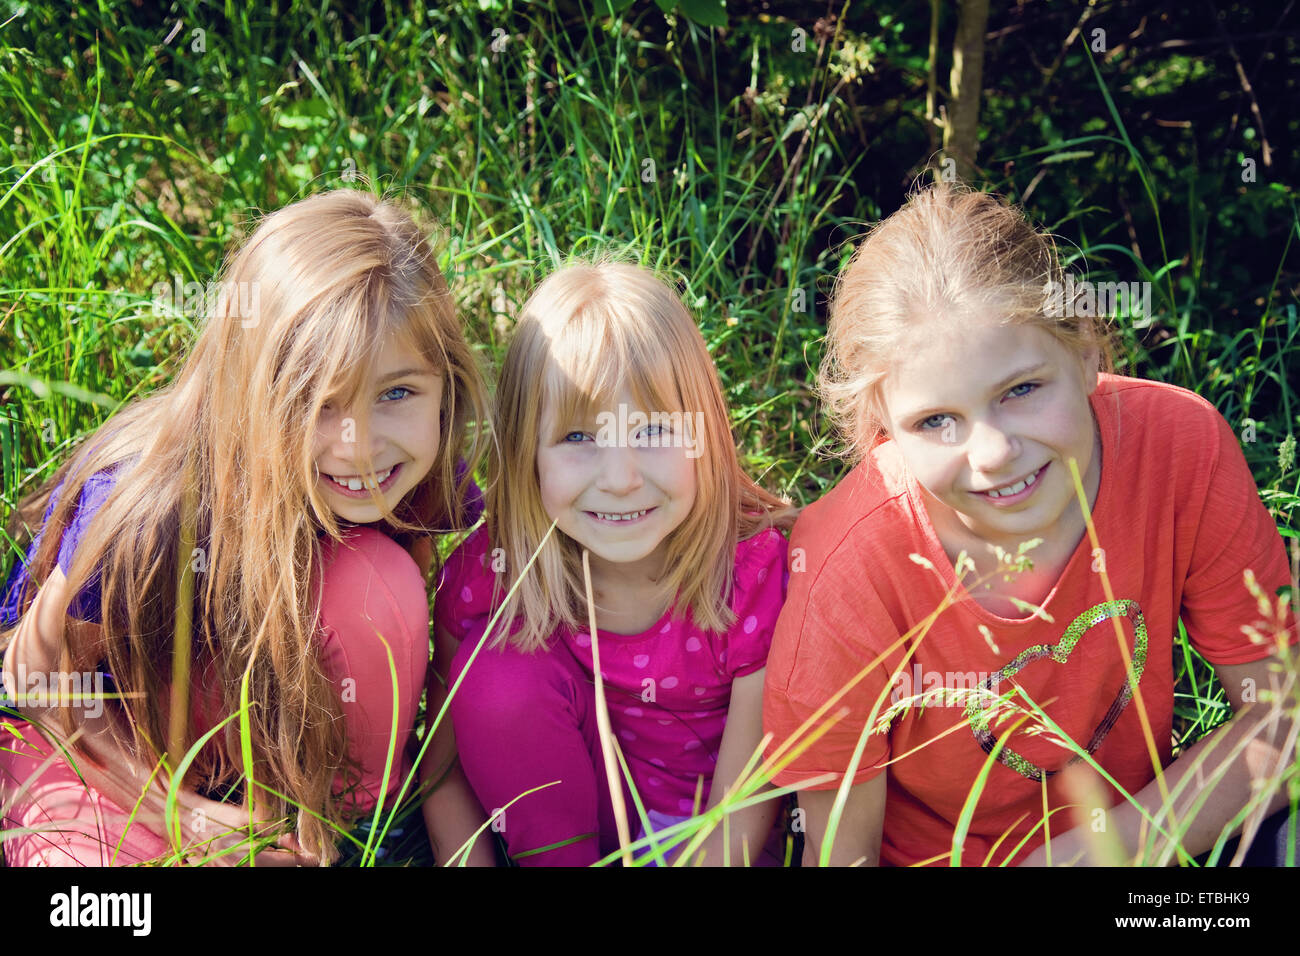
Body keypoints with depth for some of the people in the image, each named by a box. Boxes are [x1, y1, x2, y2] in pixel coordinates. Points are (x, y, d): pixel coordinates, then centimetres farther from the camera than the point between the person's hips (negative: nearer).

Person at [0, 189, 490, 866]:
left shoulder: (419, 479, -23)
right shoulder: (145, 507, -35)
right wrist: (189, 820, -22)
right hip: (100, 732, -4)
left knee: (377, 580, -28)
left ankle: (345, 832, -6)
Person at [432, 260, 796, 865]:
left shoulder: (756, 572, -25)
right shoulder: (489, 572, -19)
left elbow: (737, 818, -19)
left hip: (698, 829, -3)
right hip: (564, 815, 3)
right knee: (502, 673, -24)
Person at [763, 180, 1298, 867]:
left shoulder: (1181, 449, -20)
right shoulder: (847, 572, -26)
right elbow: (840, 855, -15)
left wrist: (1098, 849, -21)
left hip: (1135, 841, 2)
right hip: (924, 857, -1)